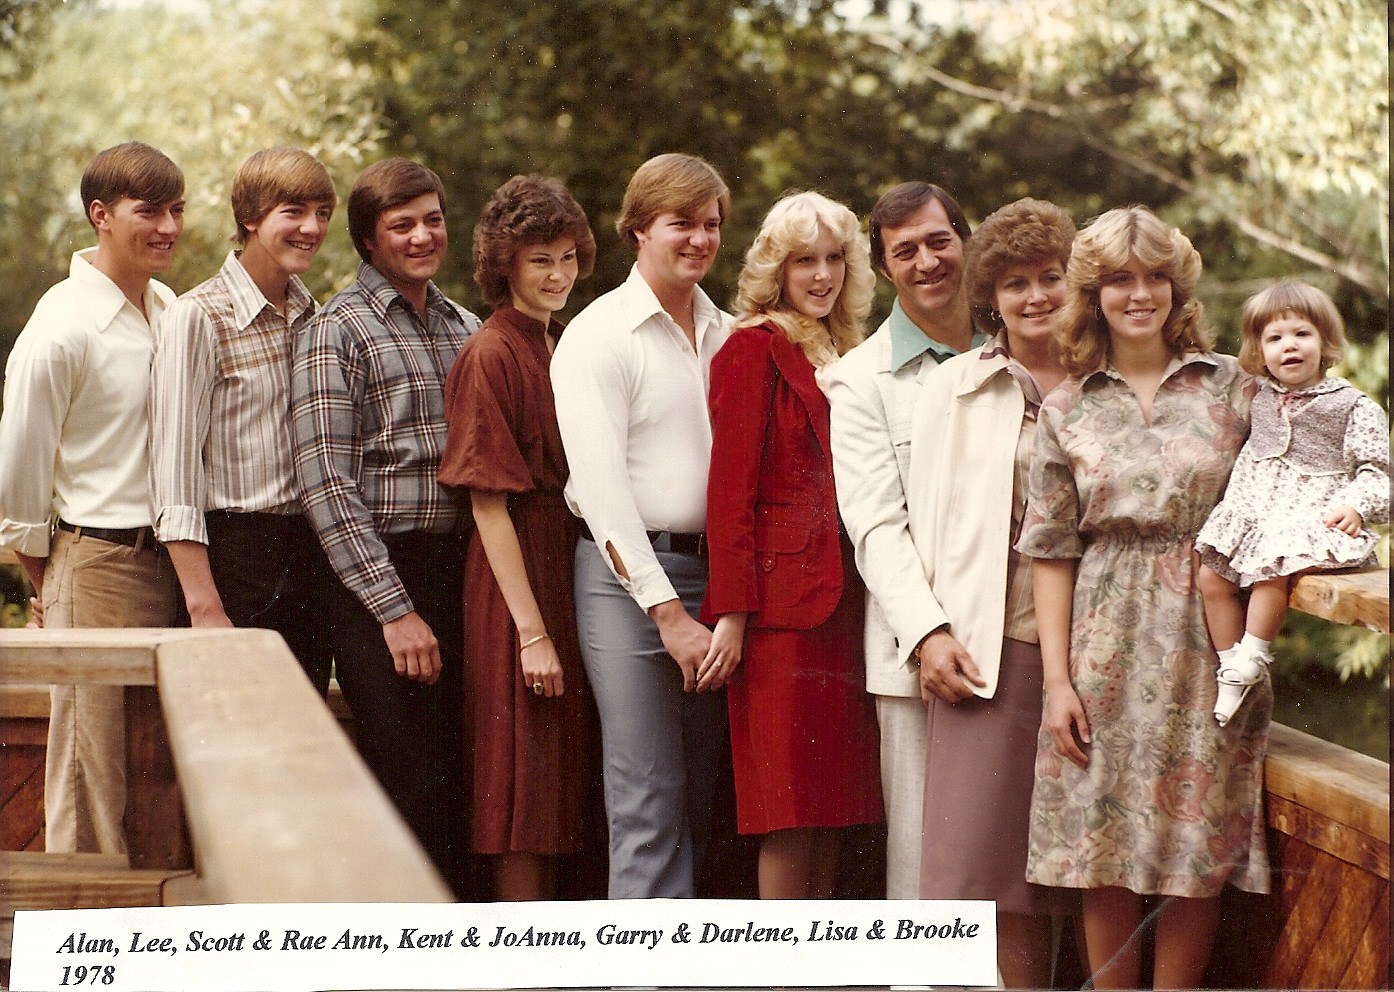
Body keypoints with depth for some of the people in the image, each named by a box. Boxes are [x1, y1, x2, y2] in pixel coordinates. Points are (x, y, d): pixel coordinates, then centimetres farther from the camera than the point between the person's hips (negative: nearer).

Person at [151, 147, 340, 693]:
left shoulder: (316, 318, 12)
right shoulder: (197, 318, -8)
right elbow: (174, 471, -12)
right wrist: (204, 606, -18)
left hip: (311, 557, 6)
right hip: (235, 554, -6)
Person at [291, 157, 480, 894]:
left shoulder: (465, 329, 16)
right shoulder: (338, 331, -3)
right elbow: (327, 485, -10)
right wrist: (394, 610, -15)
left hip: (456, 576, 6)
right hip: (376, 581, -6)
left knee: (455, 785, 7)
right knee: (409, 790, -7)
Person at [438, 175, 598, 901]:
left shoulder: (563, 349, 13)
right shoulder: (492, 355, -11)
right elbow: (489, 502, -15)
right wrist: (531, 630, -18)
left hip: (567, 571, 8)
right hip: (514, 582, -8)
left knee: (558, 784, 12)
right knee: (522, 785, -4)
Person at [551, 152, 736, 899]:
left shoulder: (727, 337, 14)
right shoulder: (599, 334, -3)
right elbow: (600, 485, -10)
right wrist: (668, 611, -14)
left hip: (717, 574, 5)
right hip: (628, 575, -5)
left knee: (702, 794, 7)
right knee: (648, 796, -7)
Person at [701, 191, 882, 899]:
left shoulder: (843, 353, 19)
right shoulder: (755, 348, -3)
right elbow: (730, 489, -10)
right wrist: (732, 611, -16)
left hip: (844, 599, 7)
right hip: (786, 597, -7)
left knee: (834, 807, 7)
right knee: (791, 812, -5)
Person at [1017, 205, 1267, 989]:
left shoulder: (1233, 387, 5)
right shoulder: (1068, 409, 6)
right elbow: (1052, 551, 5)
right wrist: (1058, 679, -2)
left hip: (1207, 645, 0)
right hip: (1107, 648, 1)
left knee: (1198, 848, 0)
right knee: (1104, 846, 2)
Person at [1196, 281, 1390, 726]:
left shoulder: (1352, 406, -3)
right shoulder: (1262, 400, 13)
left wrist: (1356, 506, -21)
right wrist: (1232, 503, 19)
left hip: (1315, 516, -6)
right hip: (1254, 509, 6)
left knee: (1274, 568, -31)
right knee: (1211, 575, -8)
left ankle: (1249, 661, -19)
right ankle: (1230, 667, 1)